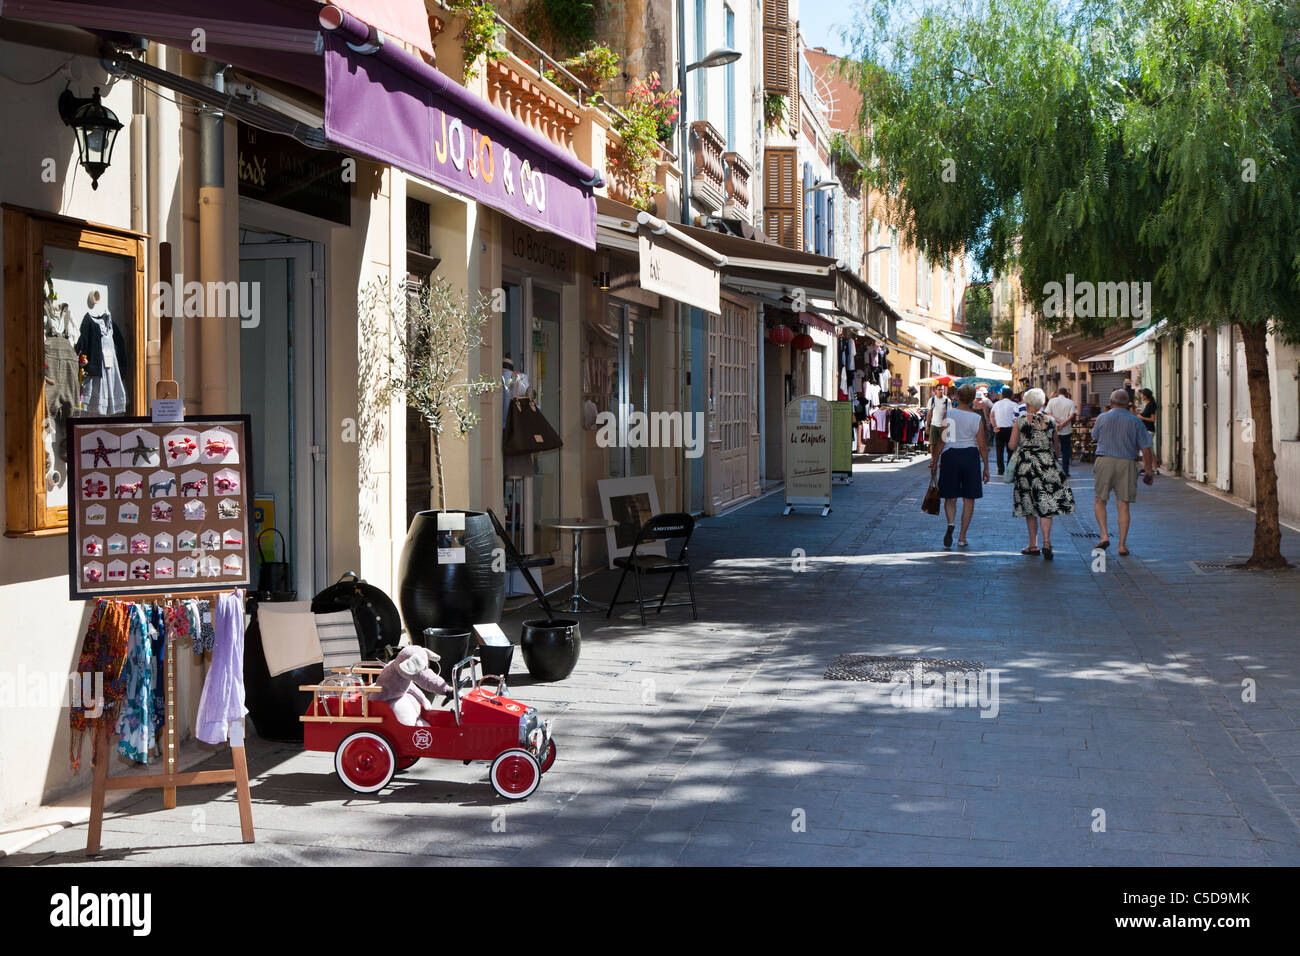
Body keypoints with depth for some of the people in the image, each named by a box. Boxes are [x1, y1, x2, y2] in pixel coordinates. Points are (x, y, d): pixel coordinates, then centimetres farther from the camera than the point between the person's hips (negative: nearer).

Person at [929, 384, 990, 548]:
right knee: (969, 499, 9)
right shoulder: (977, 418, -3)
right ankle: (962, 537, 9)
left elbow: (941, 440, -5)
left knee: (950, 497, 10)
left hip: (950, 455, 0)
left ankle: (951, 523, -19)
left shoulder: (947, 414, -5)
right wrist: (986, 467, 6)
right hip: (970, 456, 0)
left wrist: (935, 461, 4)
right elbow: (982, 445, -2)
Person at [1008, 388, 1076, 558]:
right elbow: (1055, 445, 11)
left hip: (1026, 465, -1)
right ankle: (1046, 542, -15)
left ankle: (1033, 545, 14)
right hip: (1047, 464, 1)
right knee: (1046, 505, 1)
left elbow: (1012, 446, 2)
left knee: (1030, 506, 9)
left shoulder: (1020, 421, -3)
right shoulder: (1050, 420, 2)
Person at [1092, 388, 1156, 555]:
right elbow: (1145, 449, 1)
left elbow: (1095, 435, 22)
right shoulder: (1135, 421, 2)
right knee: (1123, 505, 4)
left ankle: (1104, 535, -4)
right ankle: (1122, 545, 5)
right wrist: (1149, 471, 10)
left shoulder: (1102, 418, 2)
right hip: (1127, 463, 1)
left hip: (1105, 461, 0)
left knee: (1100, 501, 13)